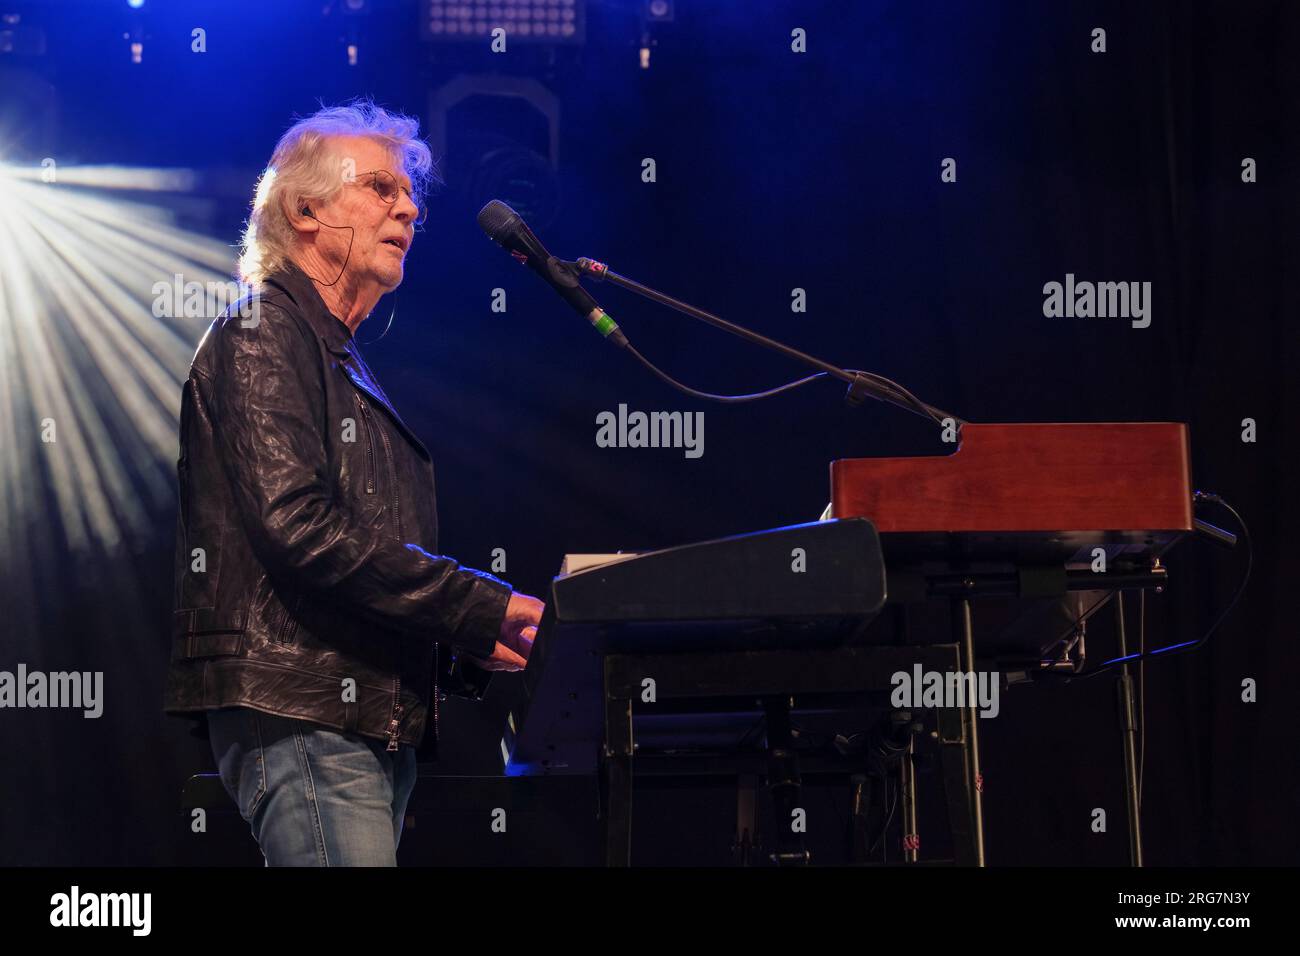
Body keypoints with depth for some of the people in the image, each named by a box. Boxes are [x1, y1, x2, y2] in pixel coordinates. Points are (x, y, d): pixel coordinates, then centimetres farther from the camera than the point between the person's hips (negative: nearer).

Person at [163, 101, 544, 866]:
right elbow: (297, 525, -18)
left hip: (372, 718, 9)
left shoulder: (347, 364, 26)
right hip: (300, 710, -9)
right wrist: (487, 608, -17)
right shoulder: (262, 337, -4)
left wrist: (477, 646, 8)